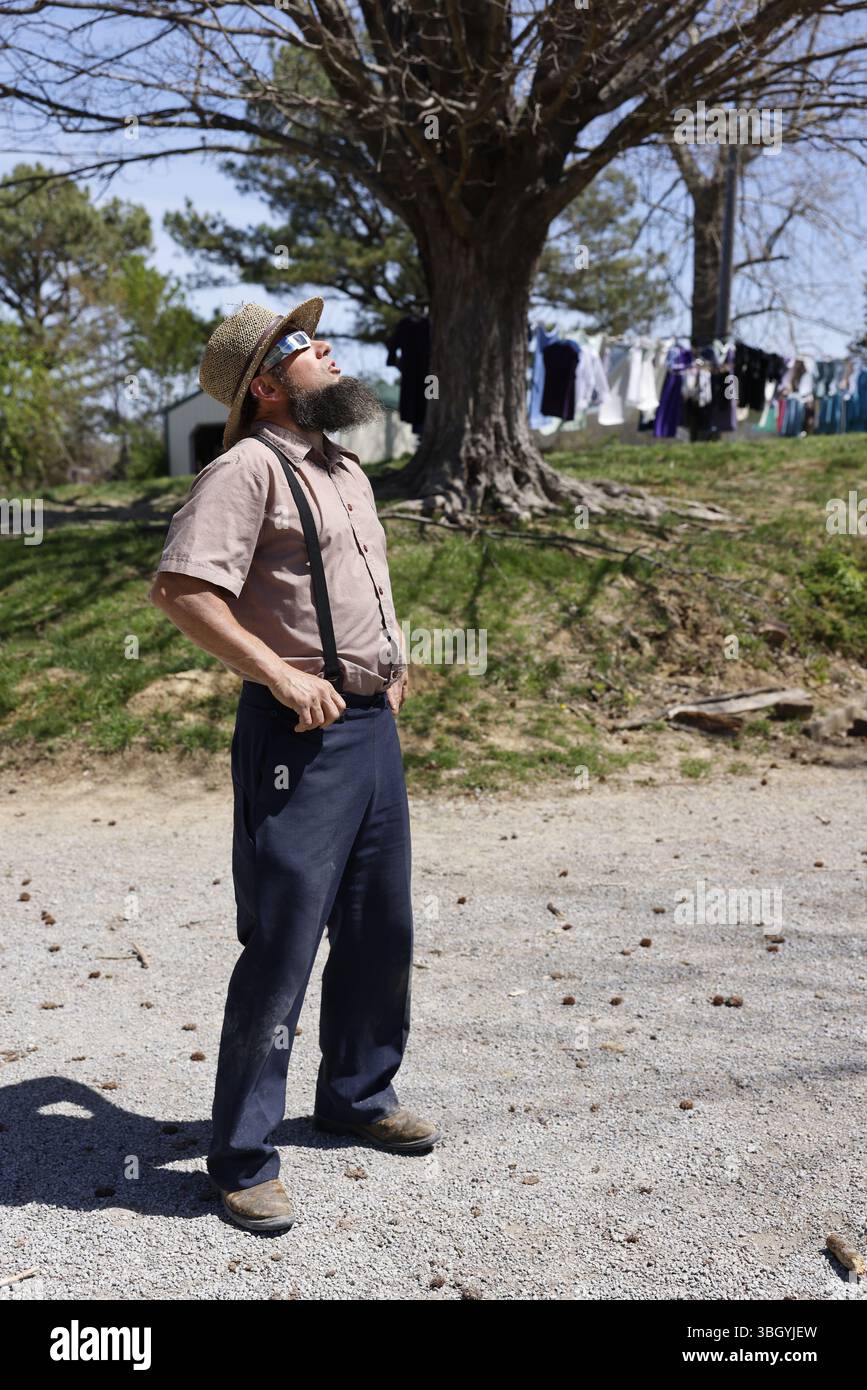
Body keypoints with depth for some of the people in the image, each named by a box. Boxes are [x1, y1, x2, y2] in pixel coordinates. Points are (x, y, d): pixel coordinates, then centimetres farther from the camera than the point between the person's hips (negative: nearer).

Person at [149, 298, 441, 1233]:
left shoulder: (344, 469, 18)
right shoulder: (249, 468, -11)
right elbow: (180, 589, -22)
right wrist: (282, 675, -23)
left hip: (372, 726, 9)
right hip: (297, 737, -9)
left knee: (379, 929, 17)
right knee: (280, 945, -3)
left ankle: (357, 1095, 38)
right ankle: (242, 1159, 13)